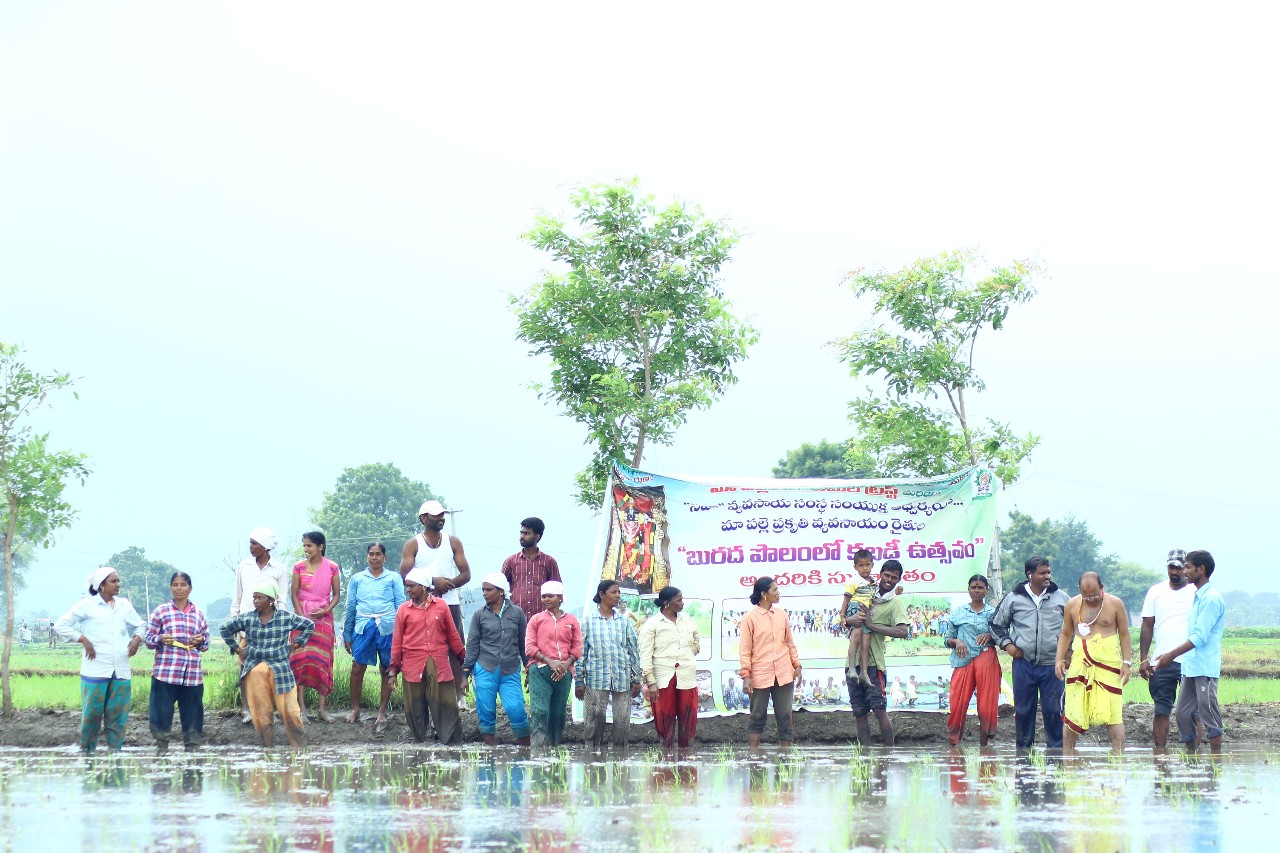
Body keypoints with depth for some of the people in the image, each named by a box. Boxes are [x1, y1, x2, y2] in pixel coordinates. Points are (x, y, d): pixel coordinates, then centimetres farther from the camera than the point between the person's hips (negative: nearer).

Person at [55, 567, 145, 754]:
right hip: (95, 669, -4)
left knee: (118, 716, 4)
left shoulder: (124, 605, 13)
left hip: (121, 671, 4)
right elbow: (62, 625, -1)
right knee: (92, 714, -3)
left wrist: (137, 638, 4)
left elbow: (139, 626, 25)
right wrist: (83, 640, -10)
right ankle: (87, 753, 6)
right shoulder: (87, 605, -1)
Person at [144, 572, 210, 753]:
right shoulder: (160, 612, 4)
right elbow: (148, 638, 4)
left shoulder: (198, 614, 12)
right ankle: (161, 748, 8)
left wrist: (201, 641, -3)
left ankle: (192, 748, 13)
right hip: (165, 671, -2)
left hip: (193, 673, 2)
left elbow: (206, 642, 19)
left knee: (192, 711, 5)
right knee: (162, 711, -2)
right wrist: (160, 639, -15)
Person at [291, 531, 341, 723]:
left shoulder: (331, 567, 2)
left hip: (323, 618, 0)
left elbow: (337, 594, 5)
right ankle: (301, 707, -8)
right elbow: (294, 594, 1)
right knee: (301, 659, -8)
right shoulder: (299, 567, 2)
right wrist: (302, 618, -9)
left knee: (322, 661, -1)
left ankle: (321, 707, 1)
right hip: (302, 615, 0)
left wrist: (326, 610, -12)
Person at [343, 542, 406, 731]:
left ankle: (382, 713, 10)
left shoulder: (394, 578, 10)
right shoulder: (357, 579, 14)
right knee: (357, 667, -7)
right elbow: (350, 608, 15)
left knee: (386, 670, 2)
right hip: (363, 627, 1)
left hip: (388, 628, -1)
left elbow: (400, 606, 7)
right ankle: (355, 709, 5)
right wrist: (347, 636, 12)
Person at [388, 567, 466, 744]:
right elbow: (397, 642, 7)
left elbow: (453, 636, 11)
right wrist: (393, 670, 5)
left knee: (446, 708, -1)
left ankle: (453, 744, 5)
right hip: (413, 667, 0)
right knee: (416, 710, 3)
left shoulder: (441, 606, 5)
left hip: (439, 667, 0)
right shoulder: (403, 609, 5)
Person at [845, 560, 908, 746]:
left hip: (873, 663, -6)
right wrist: (850, 620, -9)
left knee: (879, 710, -10)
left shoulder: (895, 603, 0)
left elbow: (902, 632, -15)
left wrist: (872, 625, -17)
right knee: (859, 713, 8)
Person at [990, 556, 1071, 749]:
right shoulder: (1014, 598, 4)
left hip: (1052, 664, 0)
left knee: (1053, 709, -1)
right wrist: (1006, 644, 3)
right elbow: (997, 624, 16)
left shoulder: (1061, 597, 5)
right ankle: (1023, 748, 13)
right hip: (1023, 663, 0)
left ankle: (1056, 747, 8)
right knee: (1023, 709, 5)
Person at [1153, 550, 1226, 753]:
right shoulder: (1198, 597, 18)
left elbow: (1200, 637, -19)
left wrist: (1171, 655, -17)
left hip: (1205, 669, -10)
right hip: (1190, 668, 10)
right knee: (1183, 714, 9)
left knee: (1210, 717, -5)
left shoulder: (1211, 599, -14)